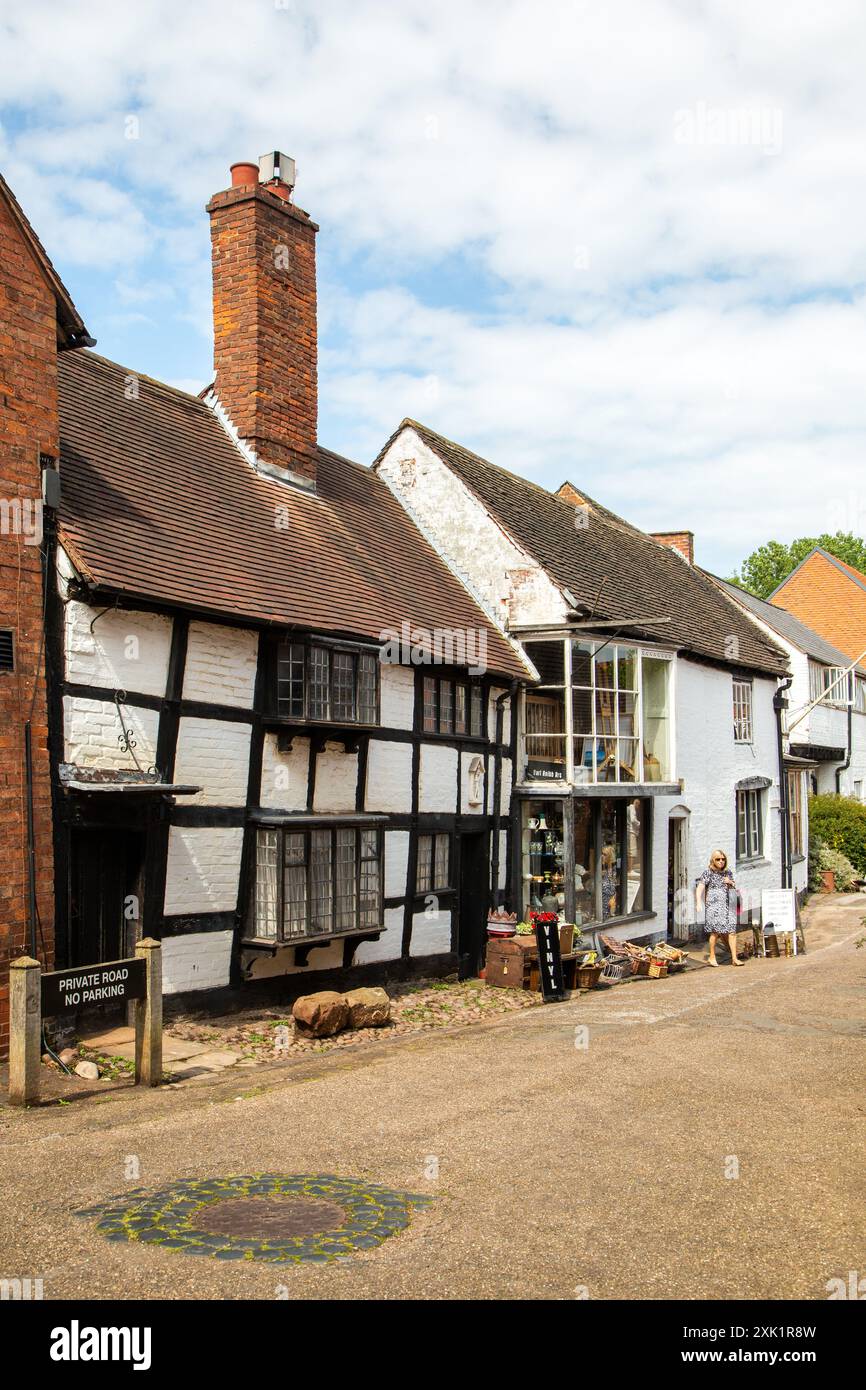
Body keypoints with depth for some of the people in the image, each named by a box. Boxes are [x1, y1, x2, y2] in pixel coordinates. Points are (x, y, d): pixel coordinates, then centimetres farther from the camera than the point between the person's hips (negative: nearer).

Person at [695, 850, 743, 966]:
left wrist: (730, 882, 4)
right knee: (716, 930, -12)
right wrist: (699, 903, -19)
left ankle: (734, 958, 0)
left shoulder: (728, 872, 16)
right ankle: (711, 957, 0)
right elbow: (699, 888, -7)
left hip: (727, 904, 5)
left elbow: (734, 888, 28)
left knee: (732, 930, -3)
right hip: (713, 904, -5)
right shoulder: (708, 872, 0)